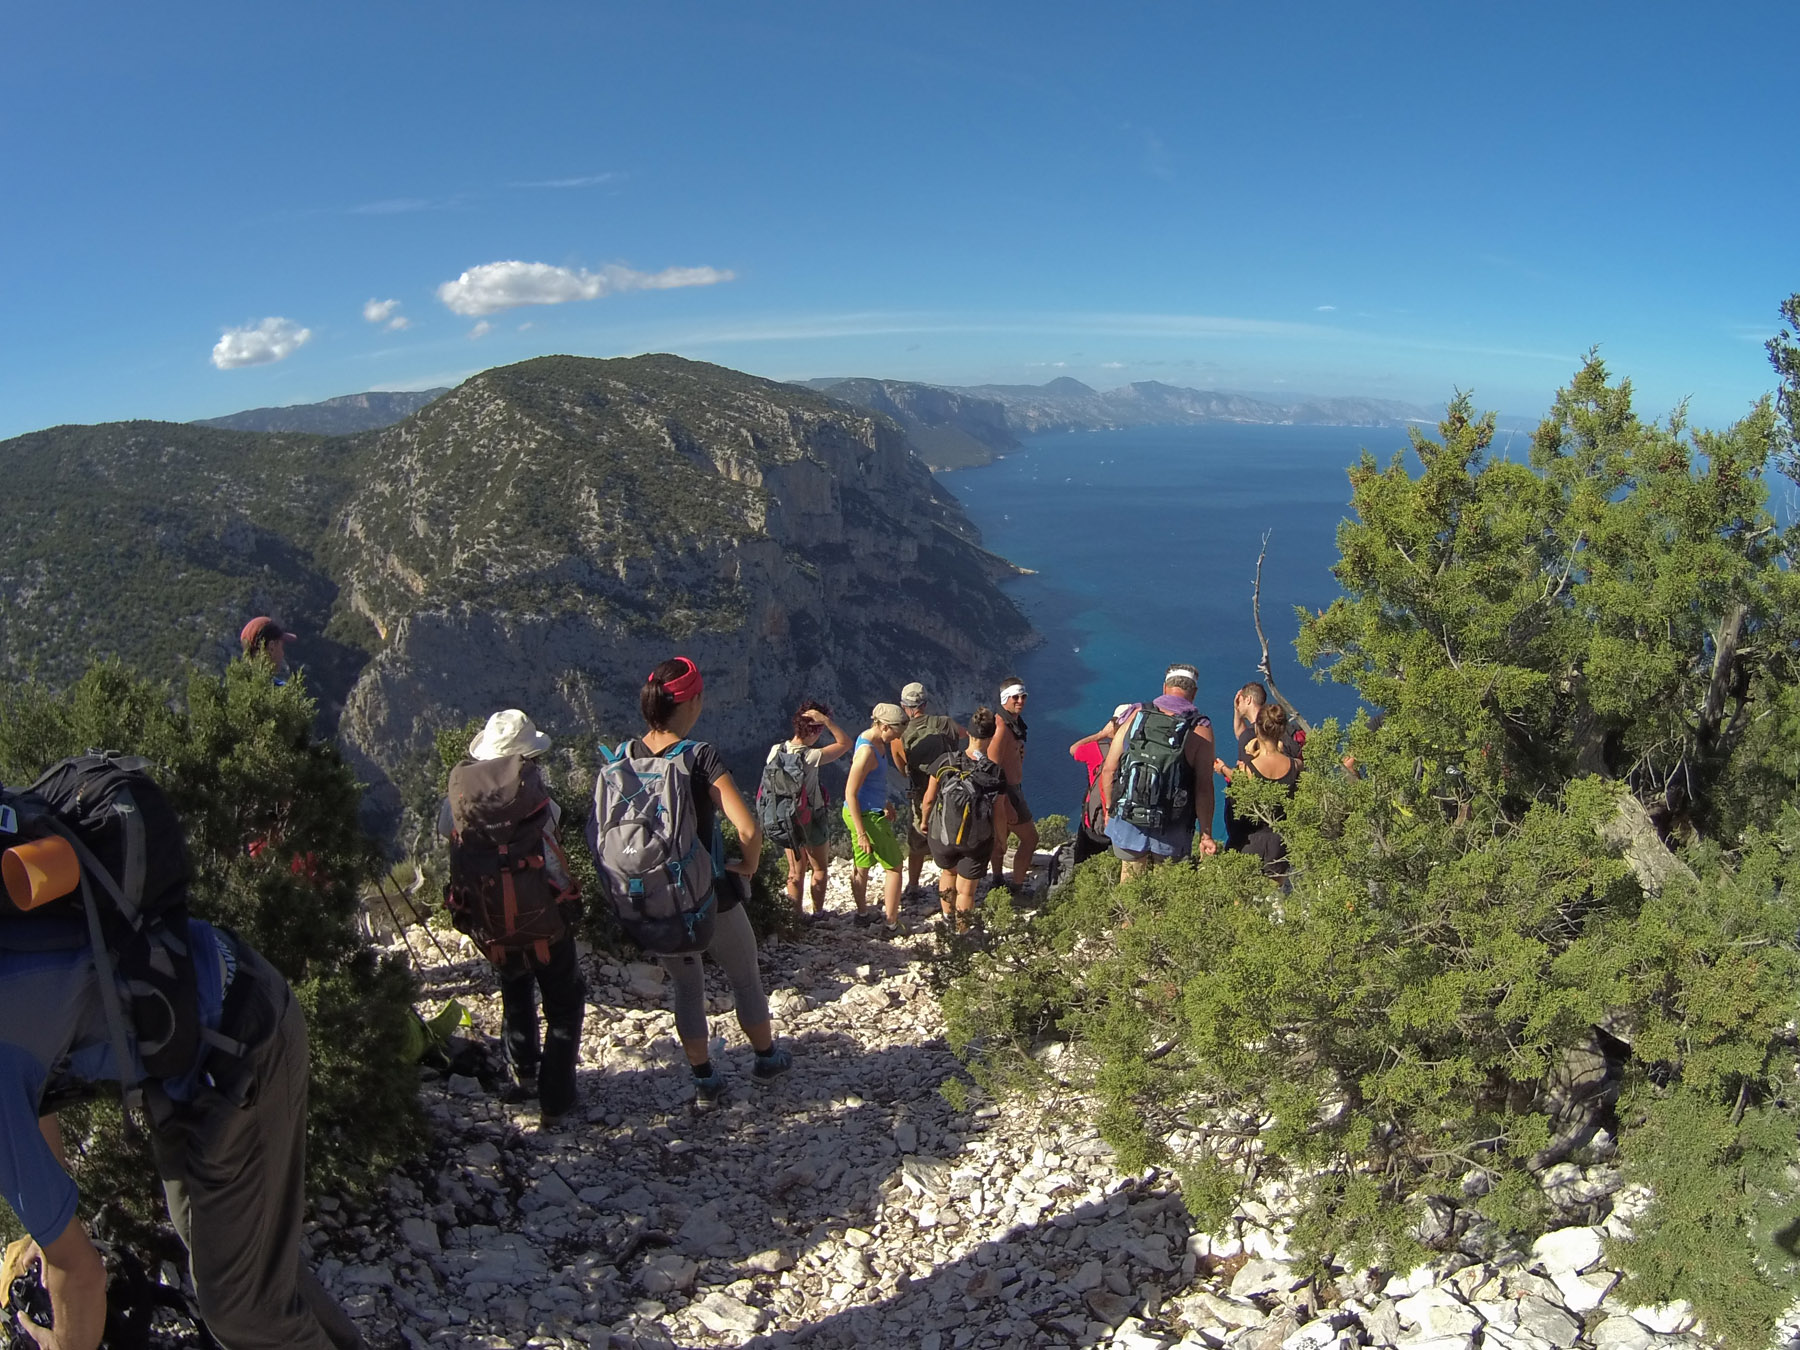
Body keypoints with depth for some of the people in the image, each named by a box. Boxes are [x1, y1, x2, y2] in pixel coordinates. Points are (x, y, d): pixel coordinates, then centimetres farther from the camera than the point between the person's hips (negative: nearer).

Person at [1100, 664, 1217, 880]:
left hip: (1127, 822, 2)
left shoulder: (1135, 715, -1)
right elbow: (1203, 788, -10)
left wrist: (1111, 810, 15)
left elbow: (1108, 770, 1)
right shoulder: (1200, 729, -8)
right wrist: (1206, 835, -2)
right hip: (1170, 834, -2)